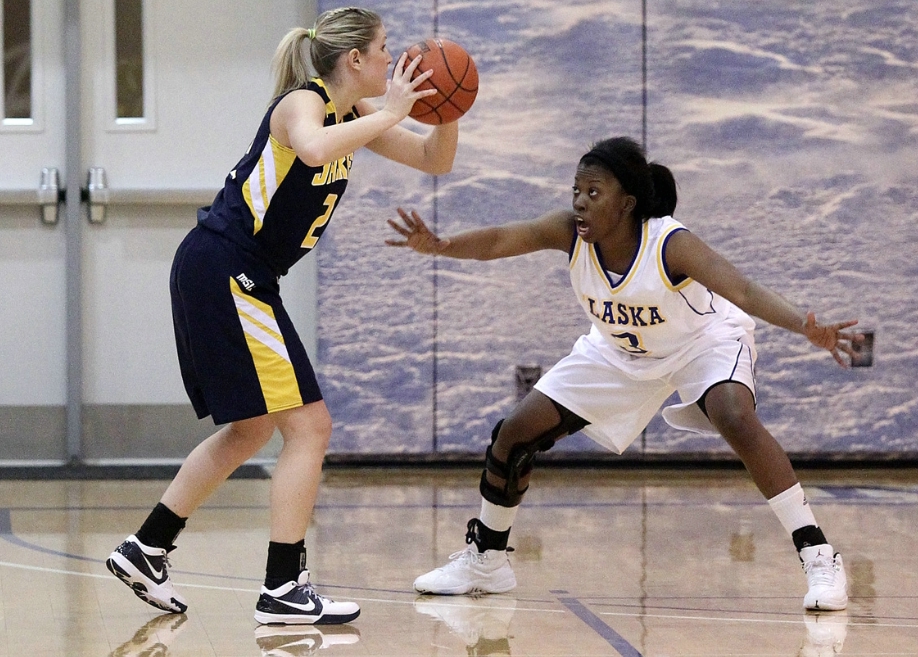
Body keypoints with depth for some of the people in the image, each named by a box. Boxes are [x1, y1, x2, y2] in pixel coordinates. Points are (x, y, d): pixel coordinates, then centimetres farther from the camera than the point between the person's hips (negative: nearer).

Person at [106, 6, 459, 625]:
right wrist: (390, 114, -30)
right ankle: (283, 589, -8)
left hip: (239, 282, 10)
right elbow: (313, 147, -40)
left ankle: (146, 550, 27)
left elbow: (435, 160, 16)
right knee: (309, 426, -9)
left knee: (253, 429, 21)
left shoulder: (355, 116, 11)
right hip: (220, 268, -10)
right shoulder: (303, 102, -15)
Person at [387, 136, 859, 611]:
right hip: (619, 351, 5)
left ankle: (817, 556, -25)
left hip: (702, 340, -5)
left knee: (737, 420, -34)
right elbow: (499, 240, -40)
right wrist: (439, 247, -61)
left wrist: (806, 326, -67)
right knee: (515, 434, 0)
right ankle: (485, 560, 22)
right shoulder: (570, 233, -25)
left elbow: (743, 291, -49)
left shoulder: (670, 244, -36)